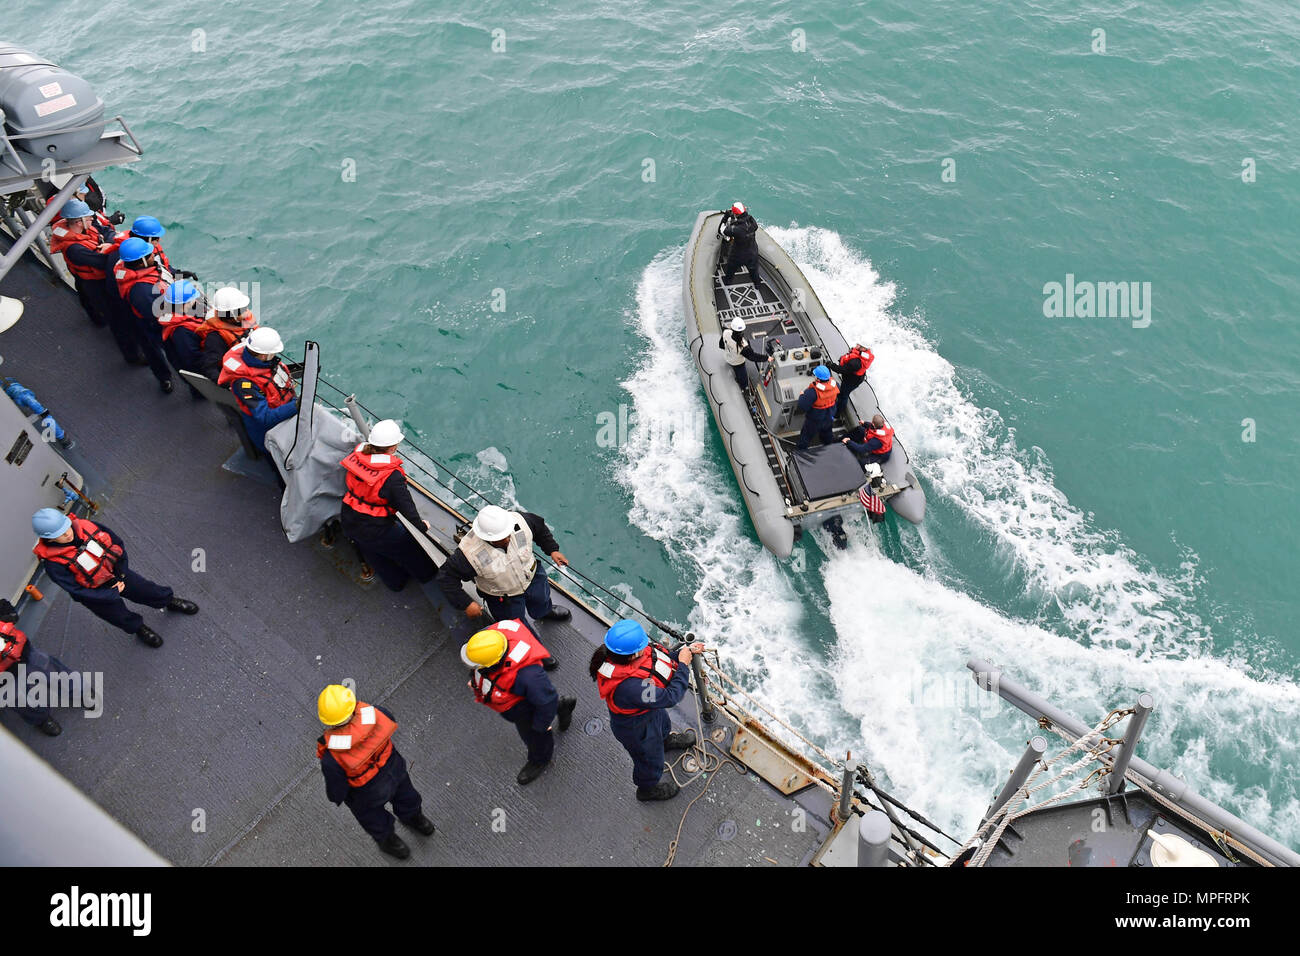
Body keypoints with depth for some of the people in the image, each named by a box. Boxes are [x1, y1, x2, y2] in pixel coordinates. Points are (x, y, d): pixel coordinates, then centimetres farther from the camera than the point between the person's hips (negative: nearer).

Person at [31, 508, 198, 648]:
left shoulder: (83, 526, -20)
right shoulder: (53, 563, -31)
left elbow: (115, 542, -4)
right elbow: (76, 591, -24)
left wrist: (121, 571, -5)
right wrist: (112, 593, -19)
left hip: (115, 573, 4)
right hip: (96, 594, -3)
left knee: (151, 591, 19)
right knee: (123, 617, 18)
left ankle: (170, 600, 51)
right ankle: (139, 629, 52)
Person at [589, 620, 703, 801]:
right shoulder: (631, 687, -50)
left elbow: (658, 654, -5)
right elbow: (670, 697, -37)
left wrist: (686, 651, -12)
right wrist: (683, 665, -30)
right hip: (637, 729, -7)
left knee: (664, 724, 40)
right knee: (650, 759, 26)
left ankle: (665, 739, 76)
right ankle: (648, 789, 59)